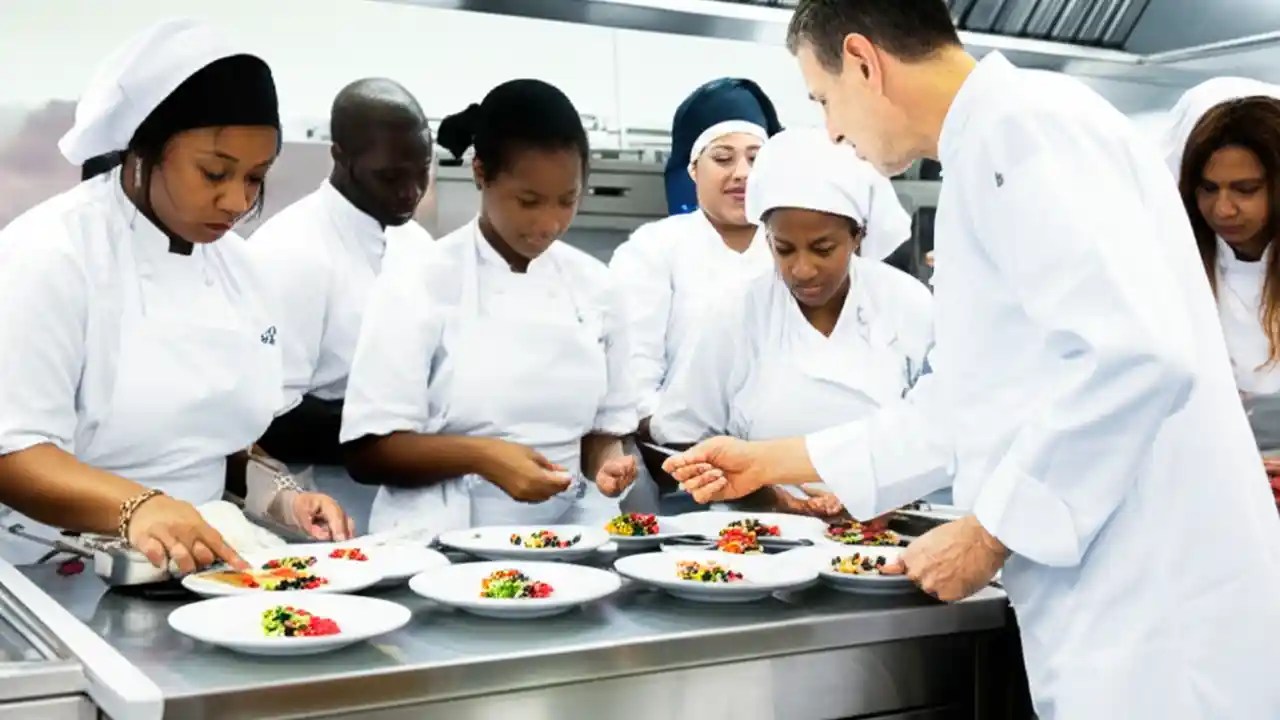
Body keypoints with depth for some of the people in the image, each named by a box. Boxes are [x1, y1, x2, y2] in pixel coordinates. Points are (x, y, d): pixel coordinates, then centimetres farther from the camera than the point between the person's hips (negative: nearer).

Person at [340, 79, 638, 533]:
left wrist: (607, 462, -8)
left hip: (569, 533, 4)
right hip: (447, 538, -3)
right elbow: (367, 450, -7)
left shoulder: (593, 284, 6)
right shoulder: (418, 281, -6)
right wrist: (479, 455, -21)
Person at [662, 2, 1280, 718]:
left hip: (1158, 614, -9)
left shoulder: (1026, 124, -13)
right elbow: (963, 406, 22)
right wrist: (772, 462, 23)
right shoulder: (990, 153, 18)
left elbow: (1138, 355, -25)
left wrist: (990, 533, -15)